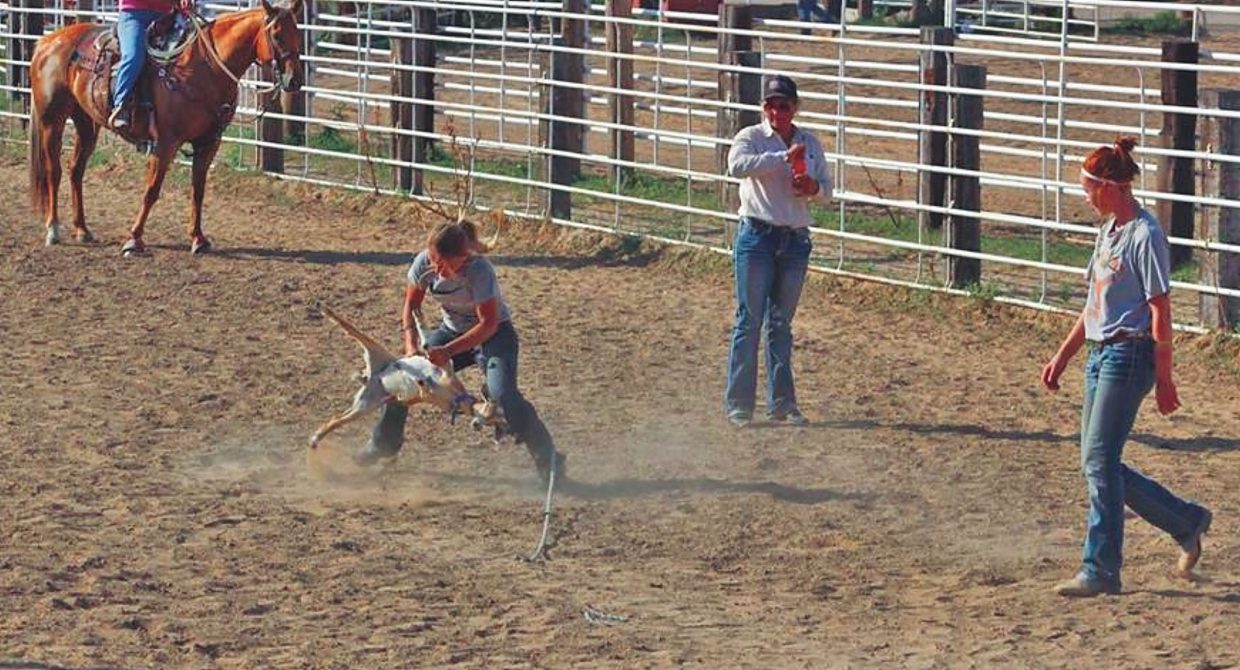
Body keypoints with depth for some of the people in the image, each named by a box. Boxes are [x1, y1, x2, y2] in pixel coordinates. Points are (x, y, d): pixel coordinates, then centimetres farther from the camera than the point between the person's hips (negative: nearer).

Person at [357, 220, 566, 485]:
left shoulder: (480, 271, -32)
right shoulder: (424, 263, -17)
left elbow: (488, 324, -30)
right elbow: (411, 305, -2)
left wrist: (448, 351, -36)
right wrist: (411, 346, -17)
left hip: (493, 334, -6)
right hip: (453, 331, 6)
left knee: (503, 394, -28)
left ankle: (549, 460, -19)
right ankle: (383, 444, 23)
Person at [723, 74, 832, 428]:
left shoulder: (810, 143, 9)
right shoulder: (751, 137, -5)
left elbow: (826, 186, 17)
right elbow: (737, 164, -26)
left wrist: (814, 188, -7)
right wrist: (785, 157, -31)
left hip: (796, 240, 4)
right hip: (757, 236, -4)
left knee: (781, 322, 11)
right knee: (750, 320, -3)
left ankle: (782, 403, 16)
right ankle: (738, 404, 1)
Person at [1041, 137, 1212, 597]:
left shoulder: (1145, 236, -15)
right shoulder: (1109, 230, 13)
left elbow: (1160, 313, -15)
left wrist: (1164, 381, -14)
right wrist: (1062, 357, 20)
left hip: (1129, 355, -10)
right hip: (1099, 354, 10)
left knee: (1099, 460, -10)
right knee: (1098, 463, 10)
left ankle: (1100, 571, -4)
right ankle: (1187, 522, 23)